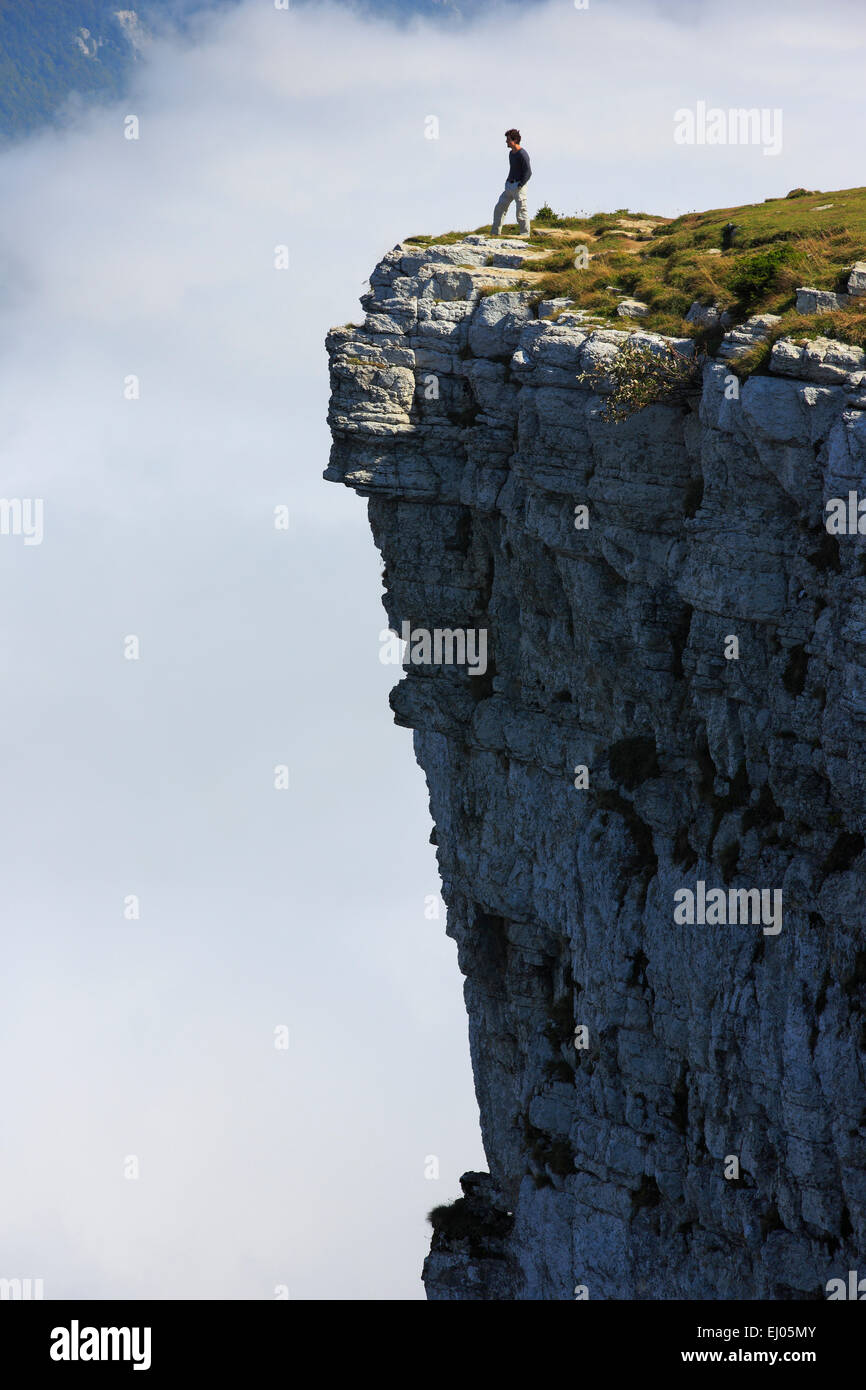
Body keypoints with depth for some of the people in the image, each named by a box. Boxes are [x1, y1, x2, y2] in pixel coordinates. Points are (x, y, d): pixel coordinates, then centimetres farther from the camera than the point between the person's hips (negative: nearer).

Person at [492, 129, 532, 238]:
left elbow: (528, 173, -17)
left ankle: (524, 234, 2)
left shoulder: (522, 154, -14)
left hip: (518, 186, -9)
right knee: (499, 208, 8)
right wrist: (507, 184, 16)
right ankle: (496, 233, 13)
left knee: (521, 210, -5)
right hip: (509, 186, 9)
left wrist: (519, 186, -19)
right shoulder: (511, 153, 15)